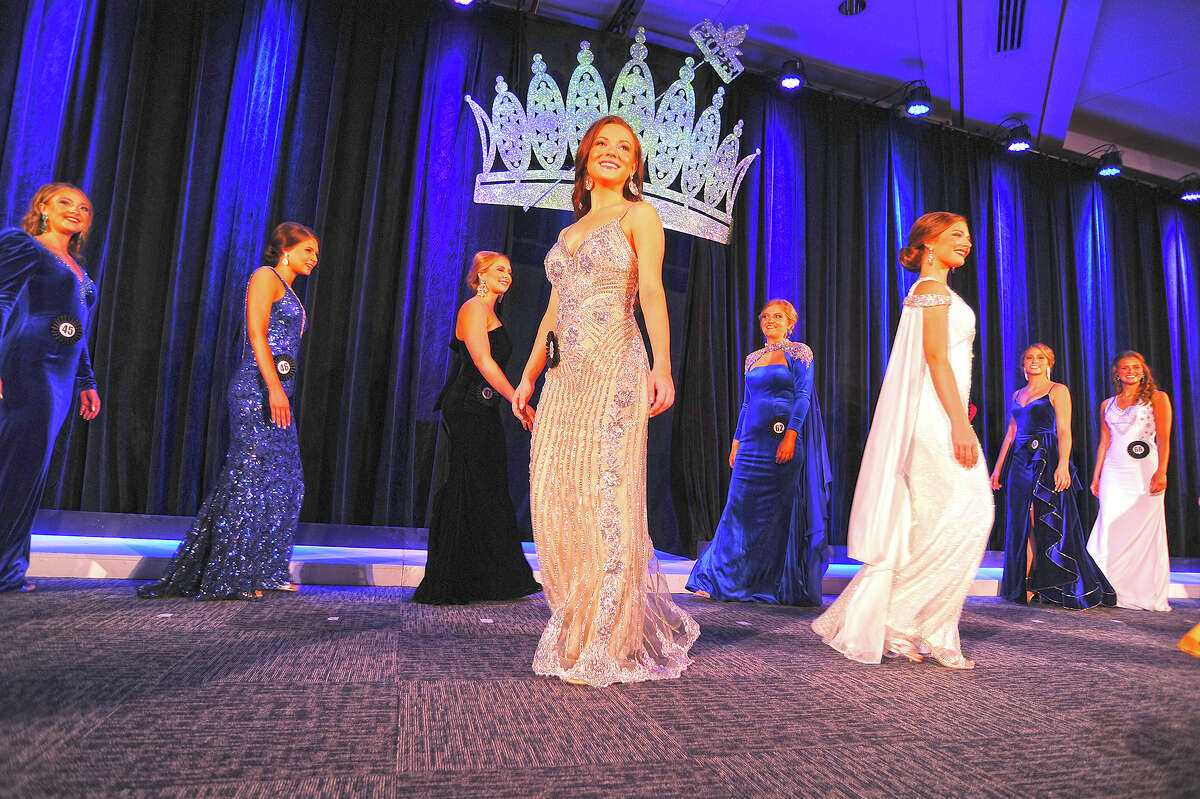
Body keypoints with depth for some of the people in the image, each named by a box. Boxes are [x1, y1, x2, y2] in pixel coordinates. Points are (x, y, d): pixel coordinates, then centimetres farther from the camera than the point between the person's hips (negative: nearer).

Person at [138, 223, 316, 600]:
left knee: (283, 480, 9)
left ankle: (264, 572, 16)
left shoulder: (289, 293, 24)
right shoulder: (265, 276, -2)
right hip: (257, 388, -10)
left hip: (275, 392, 10)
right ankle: (227, 579, -5)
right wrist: (274, 388, -23)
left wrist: (281, 392, 18)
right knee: (251, 477, -10)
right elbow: (257, 334, -14)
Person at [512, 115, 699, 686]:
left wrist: (662, 364, -19)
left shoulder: (638, 215, 7)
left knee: (606, 497, -7)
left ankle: (608, 645, 4)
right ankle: (575, 635, 16)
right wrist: (528, 374, 17)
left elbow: (652, 291, -7)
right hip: (566, 376, 6)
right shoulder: (572, 229, 24)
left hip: (615, 368, -6)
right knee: (555, 499, 2)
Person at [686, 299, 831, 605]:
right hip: (753, 442, 5)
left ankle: (784, 585, 10)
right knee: (741, 508, 3)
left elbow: (803, 396, -8)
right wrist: (736, 441, 15)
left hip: (784, 440, -5)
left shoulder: (798, 353, 2)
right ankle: (724, 580, 9)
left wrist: (791, 435, -19)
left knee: (783, 510, -1)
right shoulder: (753, 358, 18)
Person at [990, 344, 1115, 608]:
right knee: (1022, 524, 4)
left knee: (1047, 524, -6)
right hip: (1020, 465, 6)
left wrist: (1062, 465, -20)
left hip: (1047, 462, -6)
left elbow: (1064, 432, -8)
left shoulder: (1057, 391, 1)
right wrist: (998, 467, 15)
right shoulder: (1018, 394, 18)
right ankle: (1025, 587, 9)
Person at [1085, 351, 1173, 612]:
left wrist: (1161, 472, -14)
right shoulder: (1108, 405, 16)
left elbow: (1164, 438, -3)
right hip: (1114, 473, 3)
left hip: (1145, 471, -3)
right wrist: (1096, 476, 12)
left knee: (1145, 529, -4)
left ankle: (1148, 594, 5)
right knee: (1112, 529, -4)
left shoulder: (1157, 398, 6)